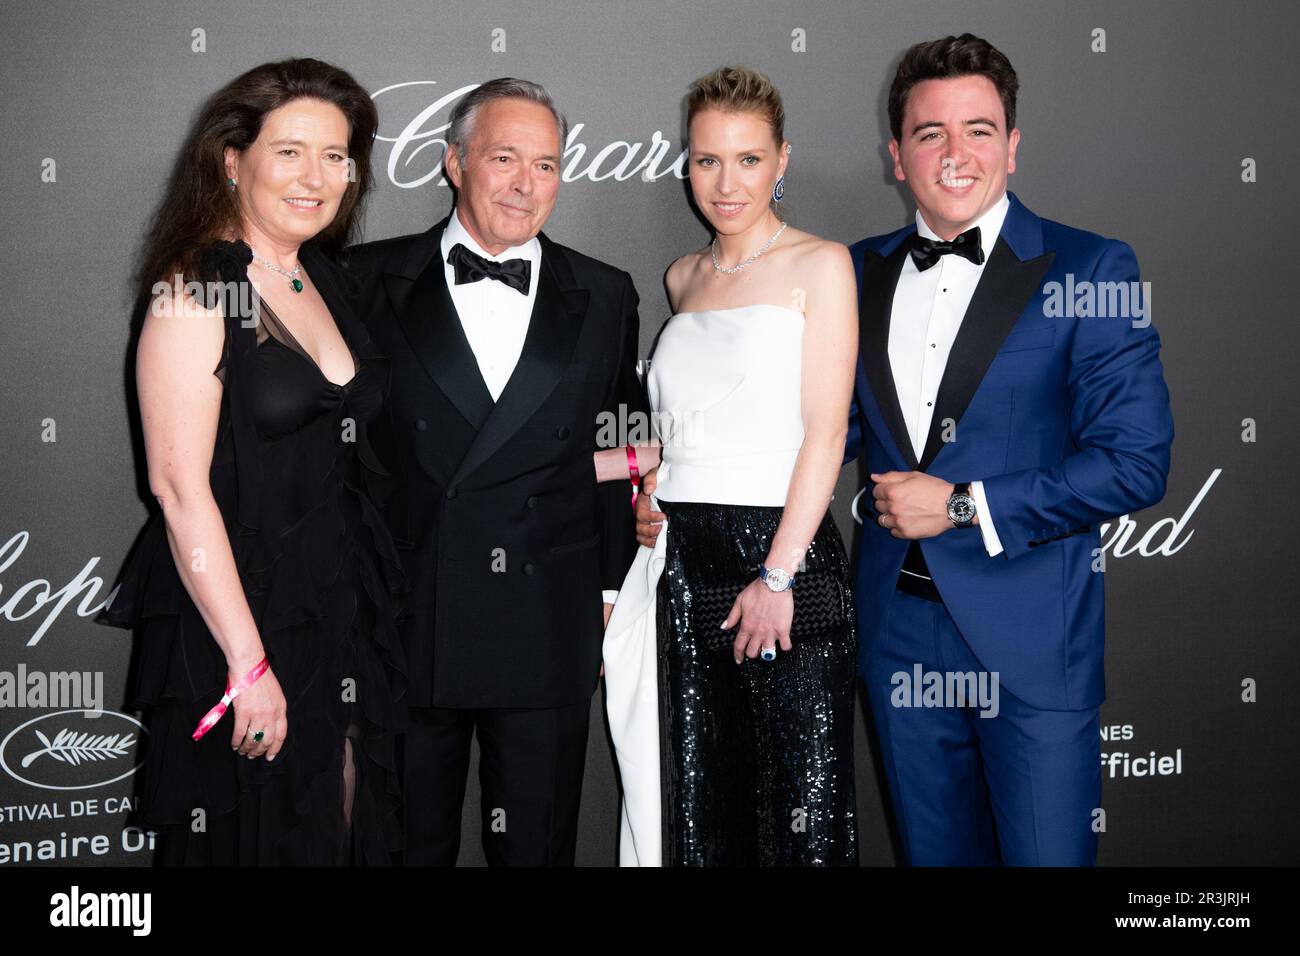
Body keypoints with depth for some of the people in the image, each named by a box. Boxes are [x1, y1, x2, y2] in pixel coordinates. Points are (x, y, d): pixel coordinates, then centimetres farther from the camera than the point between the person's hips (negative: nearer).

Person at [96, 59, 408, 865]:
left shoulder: (323, 281, 9)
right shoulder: (197, 292, -13)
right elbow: (180, 488, -18)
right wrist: (249, 663, -20)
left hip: (346, 618, 7)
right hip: (236, 623, -7)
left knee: (348, 832, 15)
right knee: (255, 838, 8)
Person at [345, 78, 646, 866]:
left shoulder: (605, 298, 6)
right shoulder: (373, 280, 2)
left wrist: (613, 595, 6)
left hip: (549, 632, 1)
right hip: (400, 626, 0)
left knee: (538, 845, 12)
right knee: (406, 844, 13)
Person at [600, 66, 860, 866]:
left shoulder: (819, 266, -1)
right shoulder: (686, 278, 17)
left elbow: (825, 432, -9)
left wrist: (777, 575, -16)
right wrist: (605, 464, 18)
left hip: (781, 555, -5)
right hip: (685, 564, 6)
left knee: (801, 807, -2)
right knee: (697, 805, 9)